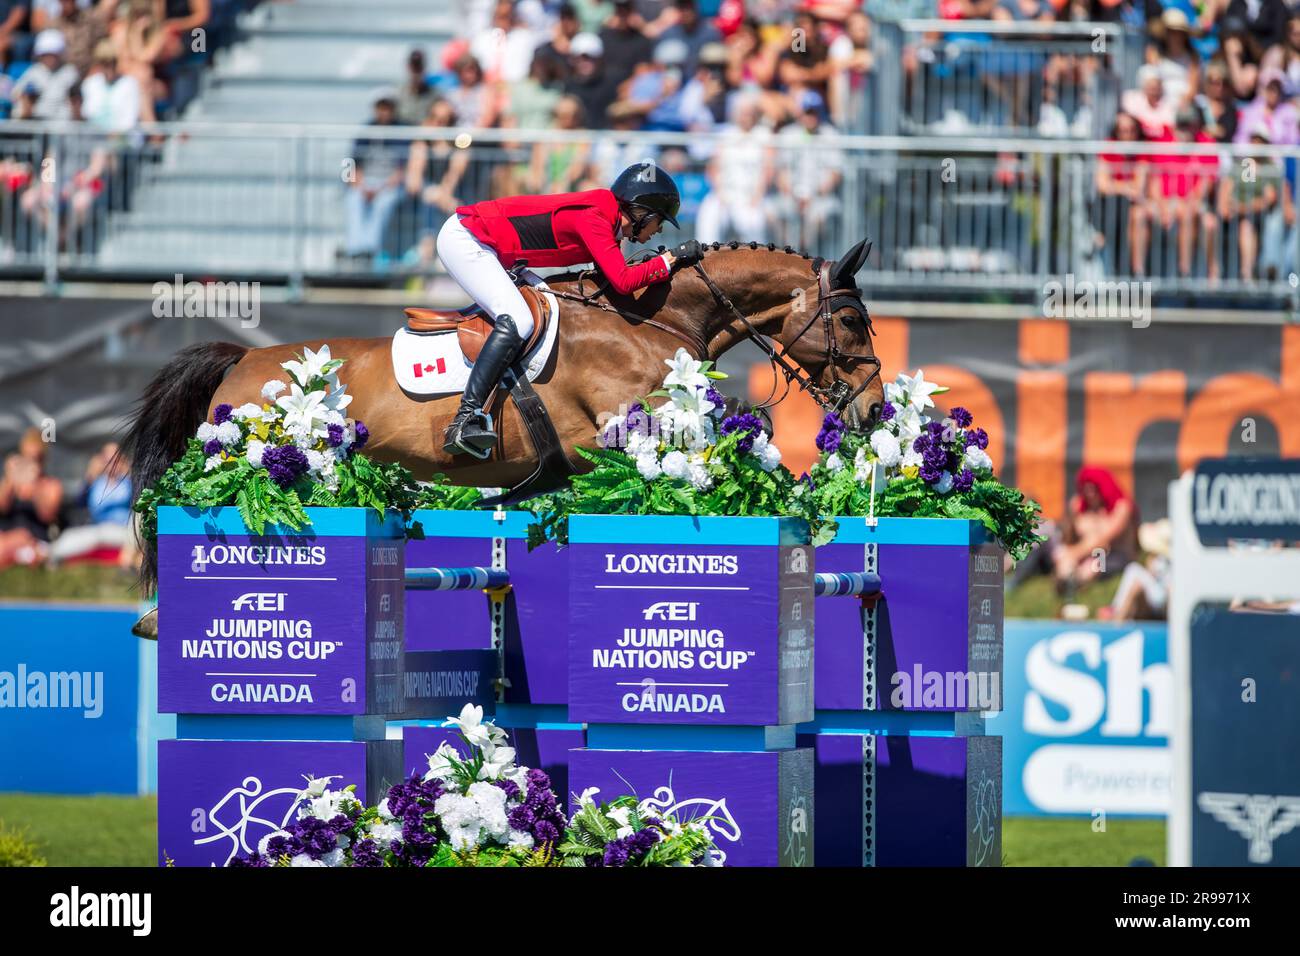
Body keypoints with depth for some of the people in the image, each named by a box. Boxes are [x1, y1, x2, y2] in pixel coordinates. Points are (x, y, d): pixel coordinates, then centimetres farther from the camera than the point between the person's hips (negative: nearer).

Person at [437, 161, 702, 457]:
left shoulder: (604, 216, 10)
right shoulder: (593, 219, -19)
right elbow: (623, 281, -27)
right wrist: (672, 258, -18)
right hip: (463, 240, -11)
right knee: (517, 322, -24)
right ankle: (465, 420, -32)